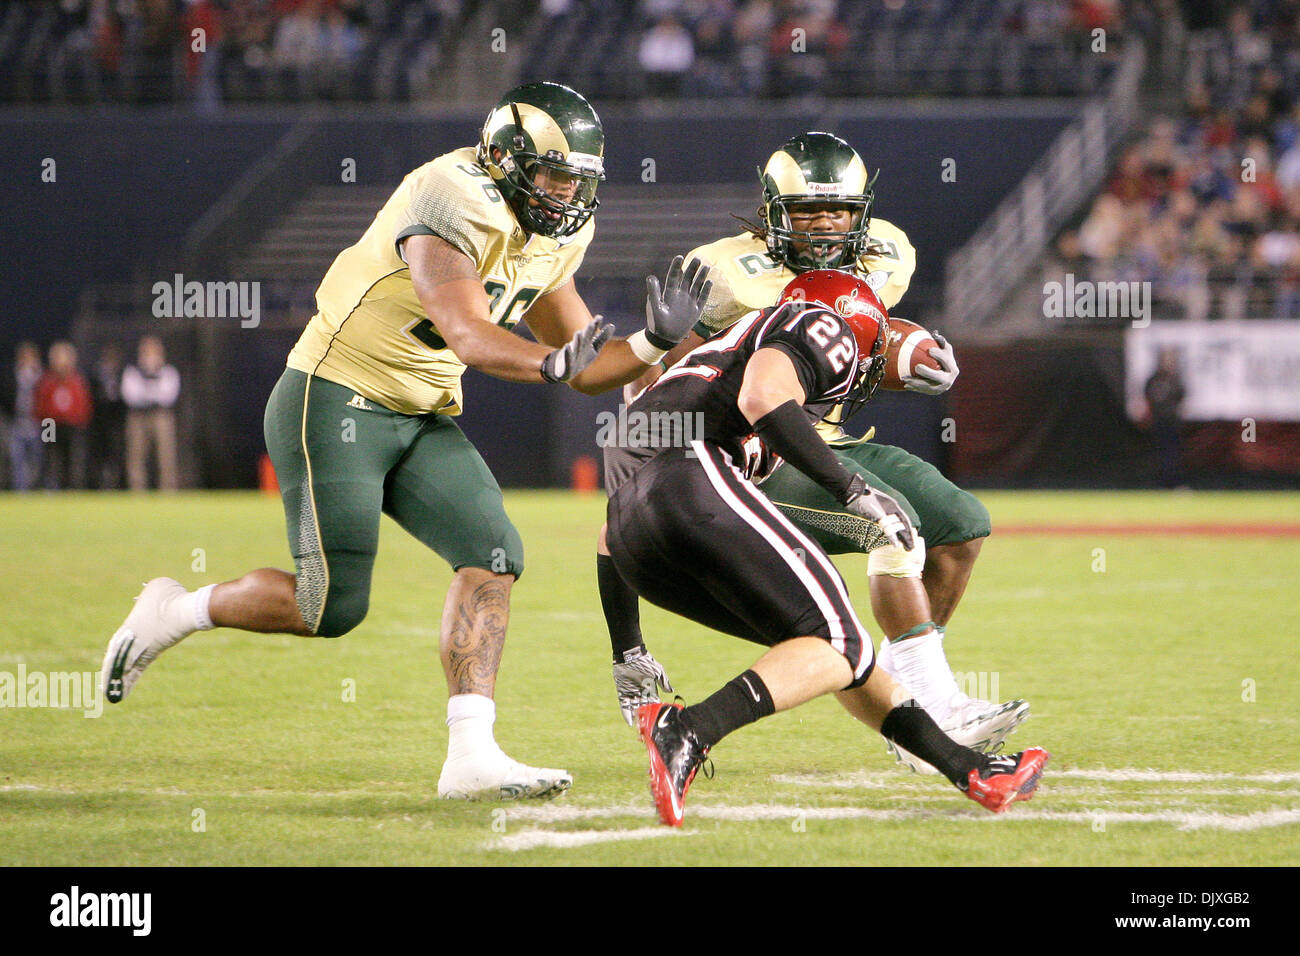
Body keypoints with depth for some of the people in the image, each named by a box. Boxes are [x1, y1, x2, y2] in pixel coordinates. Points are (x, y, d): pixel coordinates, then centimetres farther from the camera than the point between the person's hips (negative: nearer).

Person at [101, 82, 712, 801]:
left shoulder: (553, 238, 5)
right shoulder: (454, 203, -23)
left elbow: (588, 369, 9)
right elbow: (467, 336, -35)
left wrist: (656, 342, -10)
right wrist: (551, 361, -53)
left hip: (421, 419, 8)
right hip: (333, 402, -8)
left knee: (492, 554, -11)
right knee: (332, 607, -9)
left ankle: (471, 755, -12)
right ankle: (172, 613, 17)